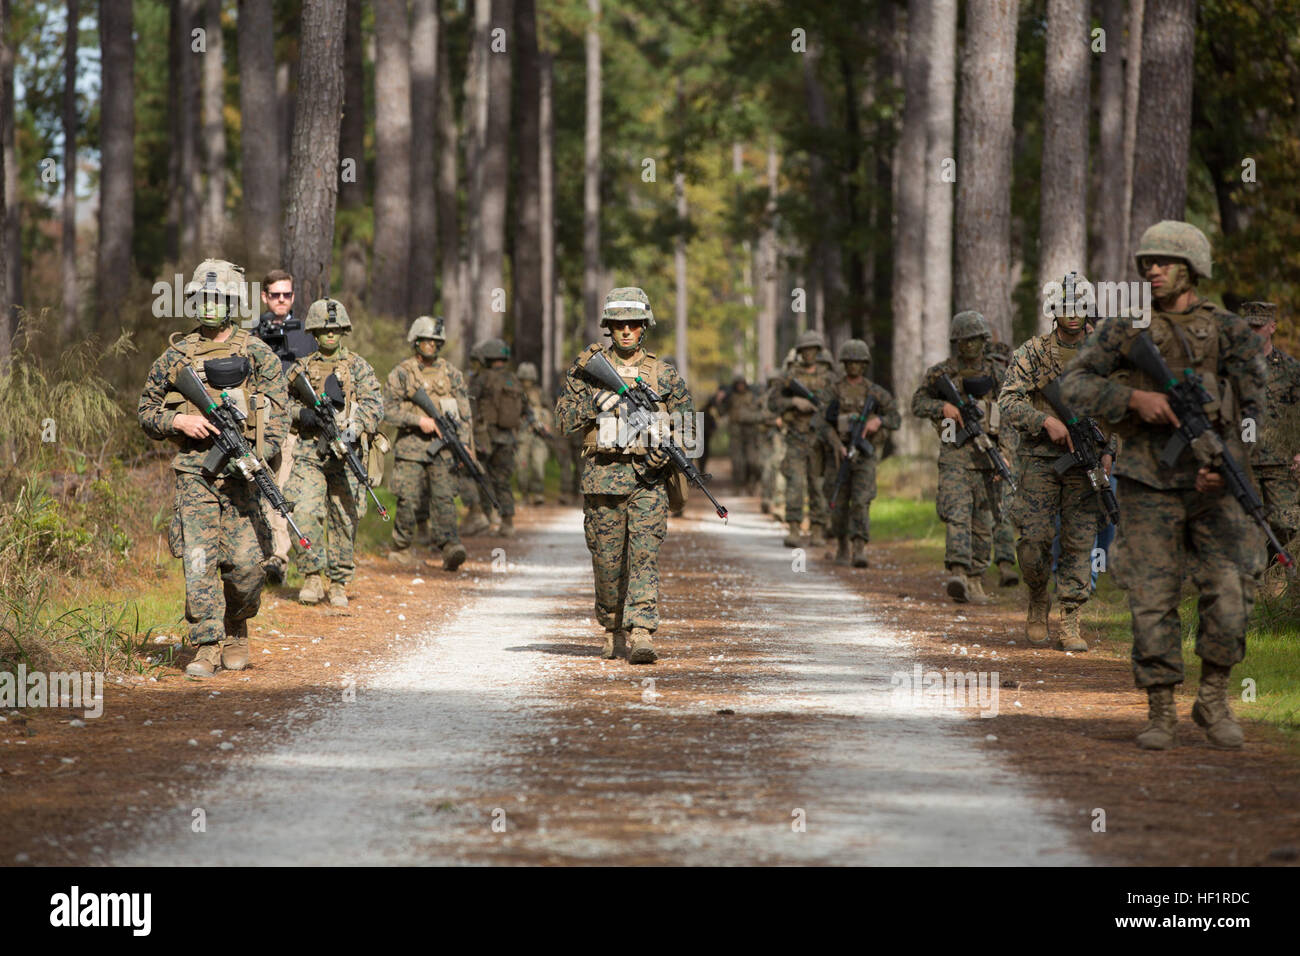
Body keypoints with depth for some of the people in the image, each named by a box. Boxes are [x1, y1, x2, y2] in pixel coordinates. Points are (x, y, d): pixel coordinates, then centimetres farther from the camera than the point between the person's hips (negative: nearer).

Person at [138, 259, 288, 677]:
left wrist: (256, 457, -15)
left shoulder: (257, 353, 5)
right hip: (194, 472, 1)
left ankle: (236, 631, 22)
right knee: (199, 560, -8)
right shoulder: (176, 356, 10)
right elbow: (146, 411, 16)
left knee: (247, 563, -3)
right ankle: (207, 646, -3)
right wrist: (177, 421, -5)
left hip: (242, 471, -1)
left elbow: (278, 414, 1)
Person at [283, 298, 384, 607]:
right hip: (309, 454, 0)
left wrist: (354, 428, -20)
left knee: (344, 521, 2)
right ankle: (313, 576, -4)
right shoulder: (301, 368, 13)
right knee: (306, 513, -15)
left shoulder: (358, 367, 7)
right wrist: (306, 413, -8)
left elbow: (374, 405, -3)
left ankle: (339, 584, 14)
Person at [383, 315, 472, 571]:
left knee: (444, 497, -10)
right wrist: (419, 420, -13)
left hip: (443, 446, 1)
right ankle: (400, 549, 12)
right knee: (408, 499, -4)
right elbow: (388, 410, -1)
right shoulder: (402, 373, 2)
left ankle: (450, 547, -20)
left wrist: (465, 442, -2)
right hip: (411, 444, -1)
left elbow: (464, 412, 9)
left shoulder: (450, 372, 9)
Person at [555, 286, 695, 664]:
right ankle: (612, 630, 24)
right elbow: (564, 421, 4)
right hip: (602, 476, 1)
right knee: (606, 558, 6)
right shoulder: (589, 370, 7)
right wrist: (595, 401, -12)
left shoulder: (664, 374, 7)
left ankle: (640, 634, -20)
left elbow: (687, 419, 9)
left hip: (648, 477, -1)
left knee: (645, 554, -13)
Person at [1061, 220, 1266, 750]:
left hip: (1213, 485, 0)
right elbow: (1075, 386, -1)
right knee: (1153, 600, -3)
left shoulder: (1230, 332, 5)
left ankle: (1213, 699, 12)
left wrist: (1226, 466, -15)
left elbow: (1255, 407, 0)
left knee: (1229, 596, -7)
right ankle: (1160, 712, 6)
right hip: (1150, 487, 0)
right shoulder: (1124, 330, 6)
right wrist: (1134, 397, -17)